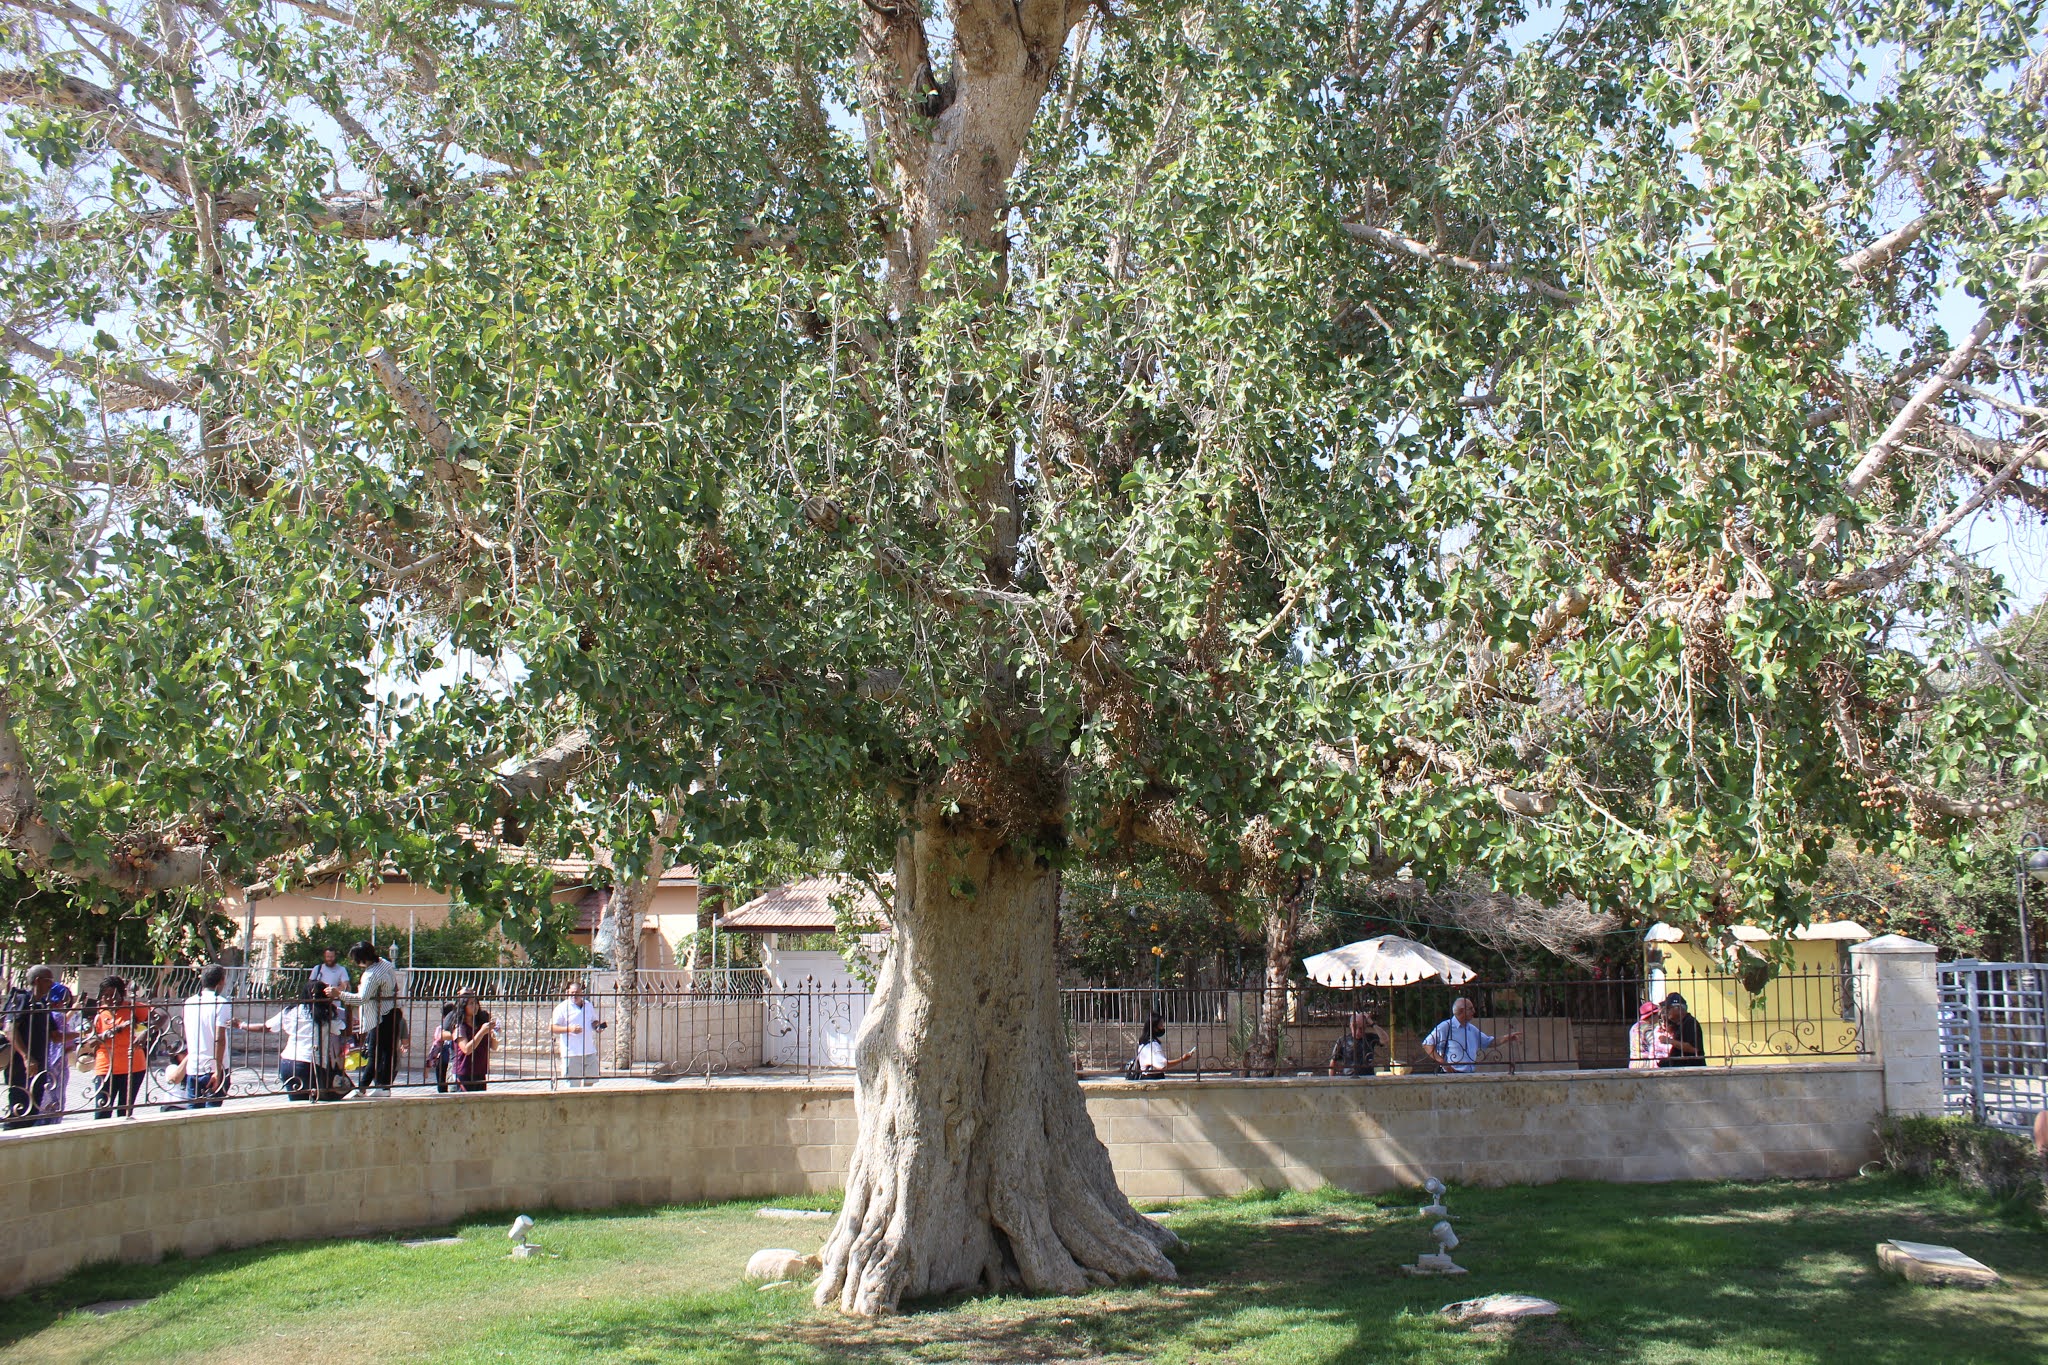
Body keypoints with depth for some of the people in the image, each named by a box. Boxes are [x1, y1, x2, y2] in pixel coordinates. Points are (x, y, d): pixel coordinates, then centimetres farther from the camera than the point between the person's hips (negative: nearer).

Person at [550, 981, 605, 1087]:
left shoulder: (588, 1005, 14)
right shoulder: (562, 1008, -5)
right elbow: (551, 1028, -10)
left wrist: (597, 1025, 2)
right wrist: (570, 1029, -23)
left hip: (589, 1052, 5)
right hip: (572, 1053, -5)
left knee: (589, 1082, 10)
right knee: (573, 1085, -4)